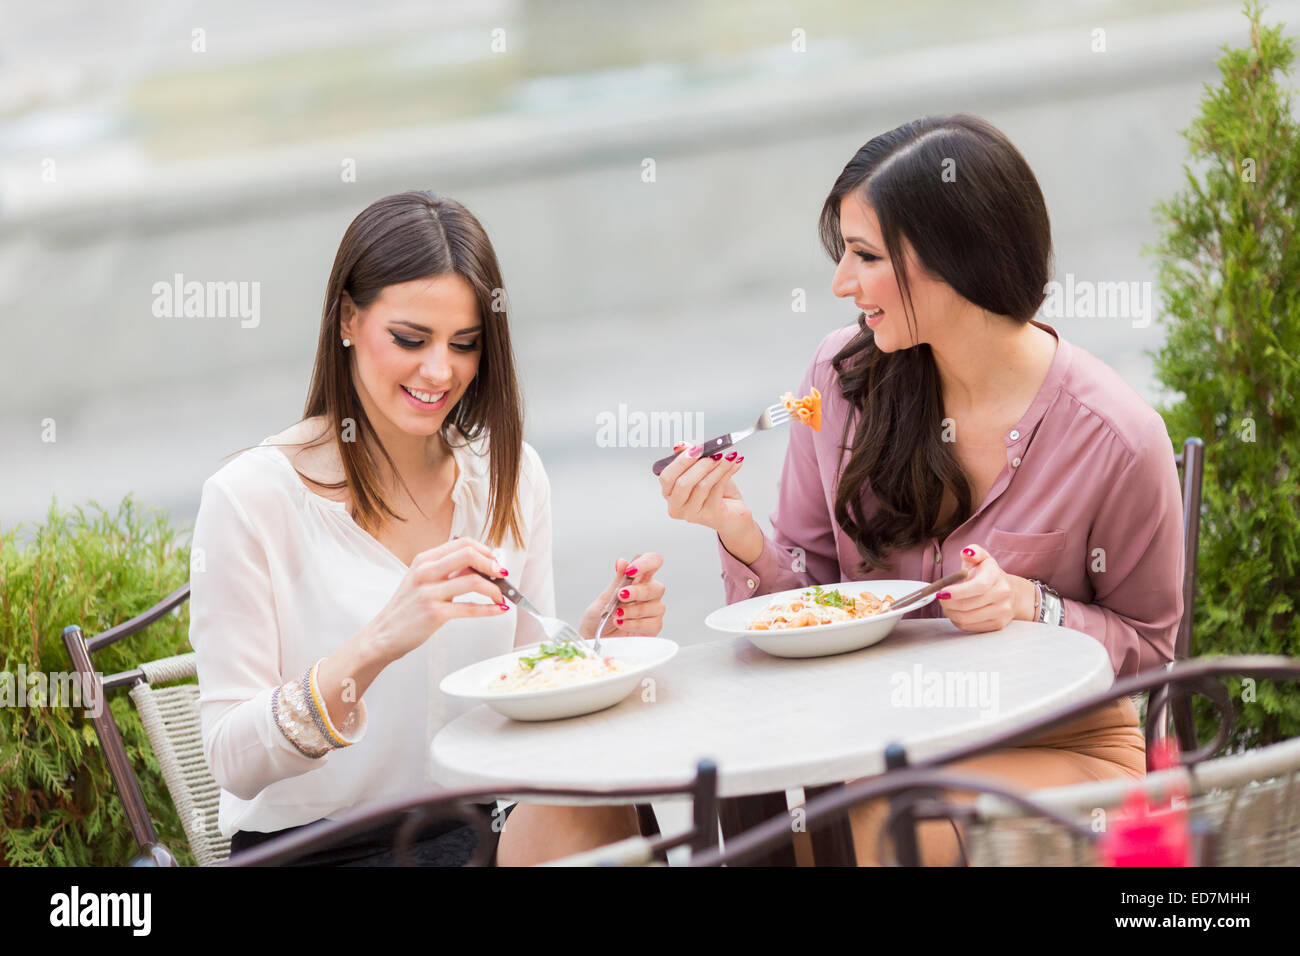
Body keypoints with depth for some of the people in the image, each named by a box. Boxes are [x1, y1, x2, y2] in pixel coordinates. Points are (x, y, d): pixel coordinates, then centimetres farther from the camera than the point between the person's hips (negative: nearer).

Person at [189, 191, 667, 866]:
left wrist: (596, 638, -11)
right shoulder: (249, 499, -12)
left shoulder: (511, 475, 4)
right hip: (312, 847, -5)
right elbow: (232, 760, -16)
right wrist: (377, 645, -32)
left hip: (478, 830, 5)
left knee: (598, 812, -29)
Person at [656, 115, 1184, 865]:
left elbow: (1147, 643, -2)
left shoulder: (1117, 436, -15)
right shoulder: (844, 376, -3)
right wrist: (739, 530, -17)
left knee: (890, 827, -32)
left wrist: (1030, 606, -21)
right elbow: (808, 594, 4)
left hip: (1059, 745, -3)